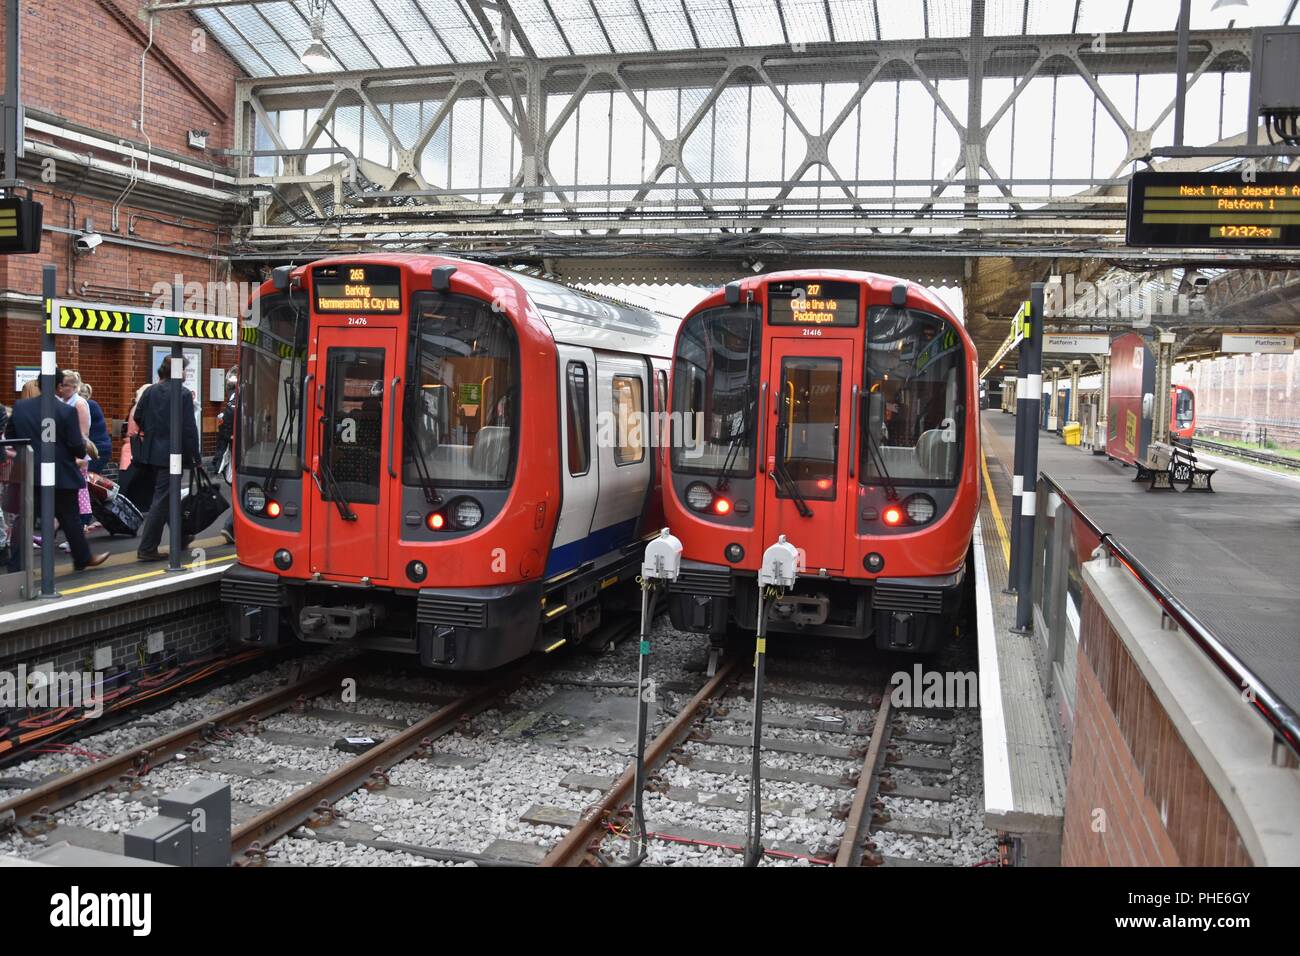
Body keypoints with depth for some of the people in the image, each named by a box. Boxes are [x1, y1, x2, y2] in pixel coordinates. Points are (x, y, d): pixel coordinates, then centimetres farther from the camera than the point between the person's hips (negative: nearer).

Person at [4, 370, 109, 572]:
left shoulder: (20, 407, -1)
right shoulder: (67, 411, -14)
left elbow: (9, 435, 11)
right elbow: (77, 446, -14)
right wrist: (81, 457, 8)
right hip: (61, 475, -3)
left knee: (24, 520, 7)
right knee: (69, 518, 10)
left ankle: (16, 566, 6)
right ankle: (83, 558, 24)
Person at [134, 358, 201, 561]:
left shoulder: (151, 391, 4)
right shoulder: (183, 394, -13)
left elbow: (137, 416, 12)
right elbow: (189, 427, -15)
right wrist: (195, 456, -9)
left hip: (152, 452, 7)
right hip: (172, 453, -7)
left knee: (167, 496, 20)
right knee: (162, 500, -4)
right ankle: (147, 548, -5)